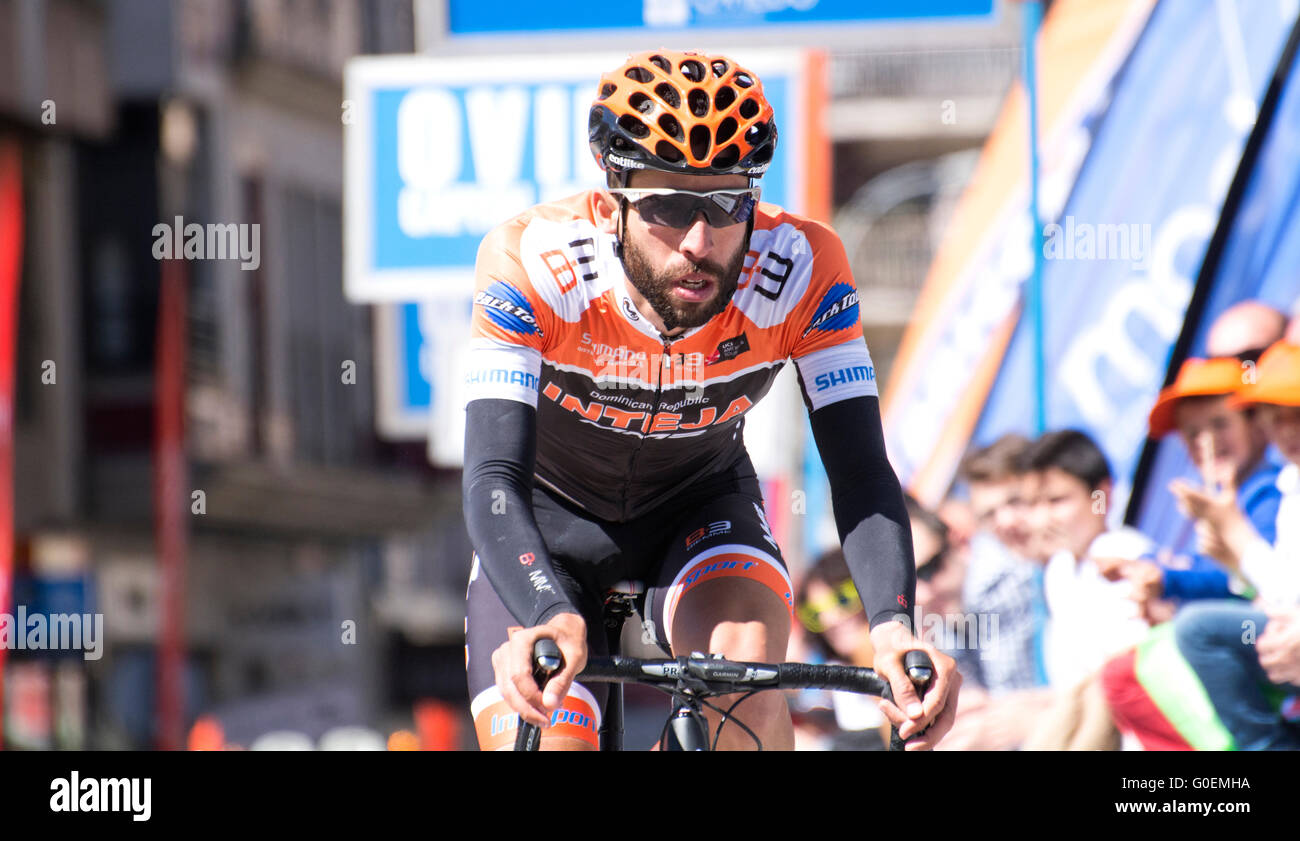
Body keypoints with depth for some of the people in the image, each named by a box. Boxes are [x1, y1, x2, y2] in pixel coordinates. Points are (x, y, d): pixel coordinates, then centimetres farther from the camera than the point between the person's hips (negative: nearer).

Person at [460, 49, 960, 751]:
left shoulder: (800, 268, -28)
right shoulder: (530, 263, -33)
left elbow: (860, 472, -29)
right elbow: (493, 481, -39)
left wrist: (894, 631, -48)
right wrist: (548, 620, -59)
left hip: (700, 508, 1)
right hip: (550, 516, -1)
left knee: (748, 682, -30)